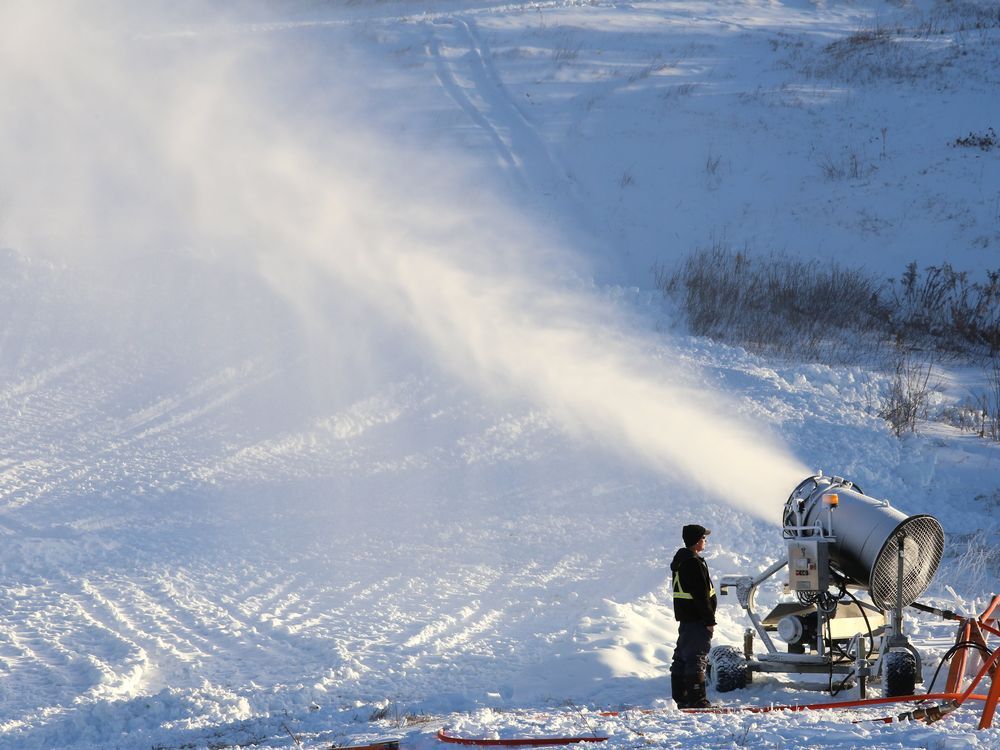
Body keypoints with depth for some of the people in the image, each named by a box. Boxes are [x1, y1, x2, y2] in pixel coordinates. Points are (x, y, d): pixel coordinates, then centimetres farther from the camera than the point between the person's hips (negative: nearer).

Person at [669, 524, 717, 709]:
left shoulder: (680, 560, 15)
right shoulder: (694, 563, -18)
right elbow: (701, 595, -20)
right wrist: (709, 620, -16)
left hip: (685, 616, 11)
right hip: (696, 619, -11)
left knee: (682, 657, 13)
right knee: (696, 658, -9)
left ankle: (681, 697, 19)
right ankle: (696, 700, -9)